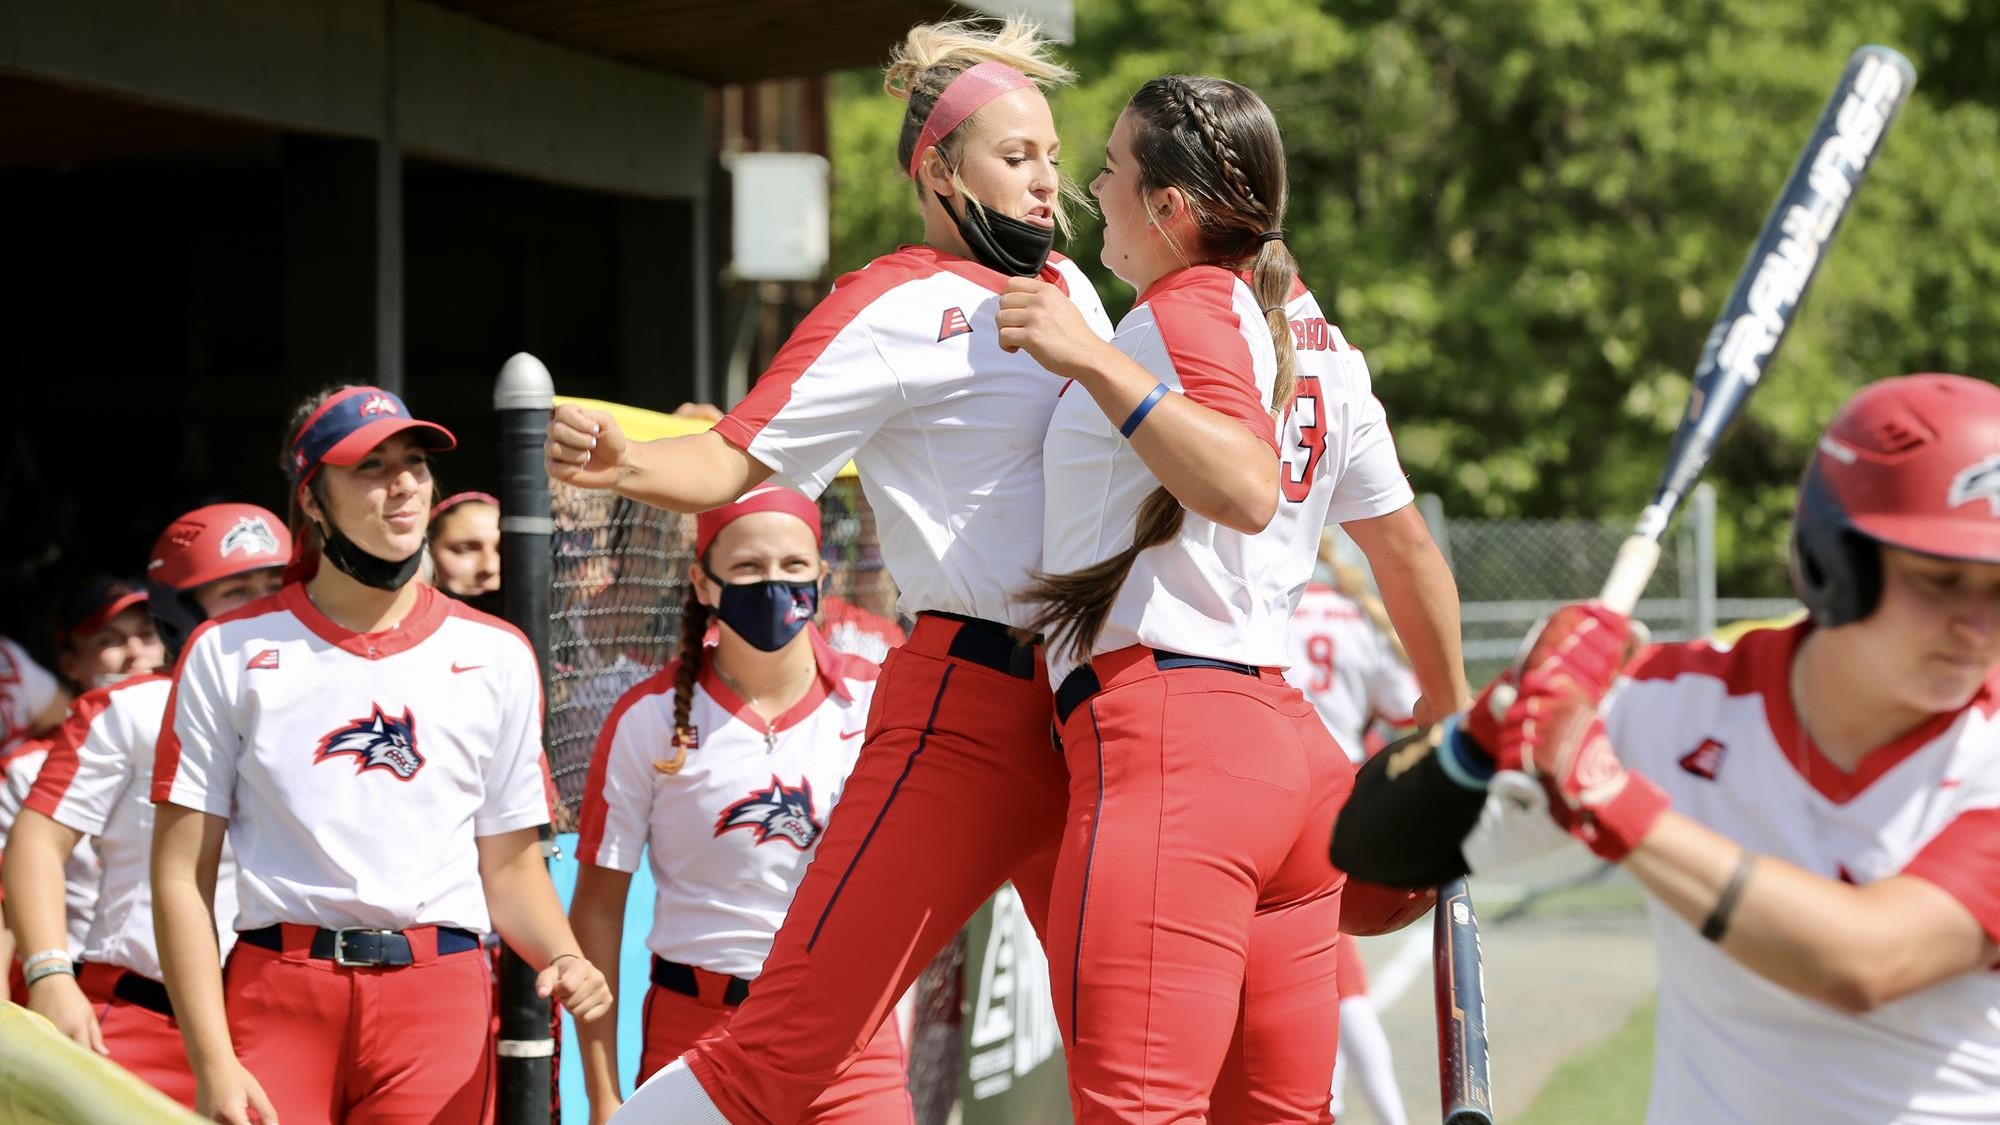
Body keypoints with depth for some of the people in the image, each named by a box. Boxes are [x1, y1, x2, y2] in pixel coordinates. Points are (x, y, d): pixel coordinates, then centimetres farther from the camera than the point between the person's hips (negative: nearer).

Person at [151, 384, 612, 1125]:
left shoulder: (496, 656, 13)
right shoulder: (229, 652, 6)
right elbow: (183, 876, 2)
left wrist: (562, 959, -6)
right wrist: (212, 1064, -8)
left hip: (439, 1002, 2)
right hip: (276, 996, -1)